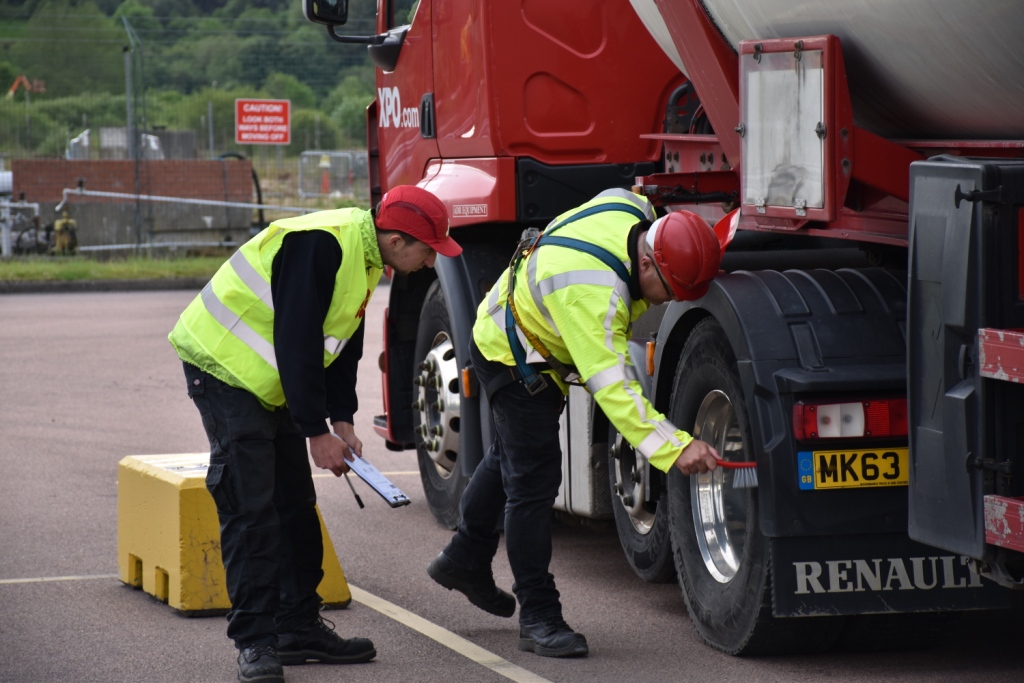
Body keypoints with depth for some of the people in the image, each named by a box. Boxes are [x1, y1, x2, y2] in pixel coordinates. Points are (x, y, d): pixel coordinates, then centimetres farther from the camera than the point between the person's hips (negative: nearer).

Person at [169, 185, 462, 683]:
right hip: (224, 367, -10)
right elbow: (297, 343, -28)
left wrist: (341, 419, 3)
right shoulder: (320, 245, -27)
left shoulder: (364, 258, 4)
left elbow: (341, 342, 12)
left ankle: (299, 627, 19)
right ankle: (255, 641, -8)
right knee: (250, 507, -11)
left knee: (295, 505, 11)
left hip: (271, 382, 10)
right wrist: (317, 432, -23)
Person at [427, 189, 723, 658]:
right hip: (514, 358, -10)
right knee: (534, 482, -11)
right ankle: (539, 617, -6)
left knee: (511, 456, 27)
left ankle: (465, 560, 46)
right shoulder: (591, 292, -44)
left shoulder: (634, 211, -20)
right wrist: (674, 448, -52)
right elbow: (611, 388, -46)